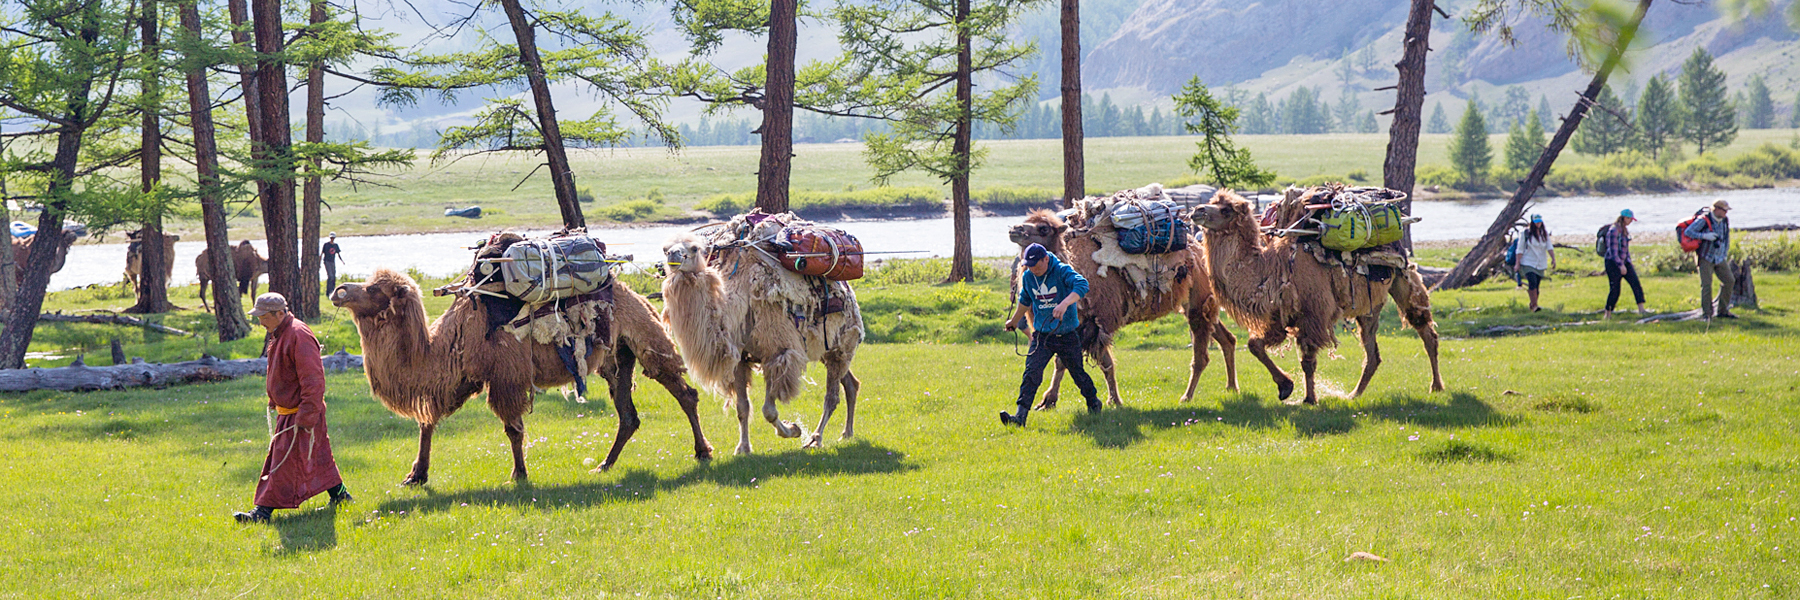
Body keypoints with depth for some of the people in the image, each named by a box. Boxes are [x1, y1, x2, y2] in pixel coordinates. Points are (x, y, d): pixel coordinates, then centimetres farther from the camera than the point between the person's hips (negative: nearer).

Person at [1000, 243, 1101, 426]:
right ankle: (1021, 416, -19)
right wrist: (1014, 321, 36)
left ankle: (1093, 402, 39)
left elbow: (1082, 285, -34)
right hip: (1042, 335, 3)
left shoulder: (1062, 271, -15)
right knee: (1032, 372, -13)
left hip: (1067, 335, -3)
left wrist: (1065, 304, -50)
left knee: (1077, 373, 11)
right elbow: (1025, 301, 21)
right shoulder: (1028, 277, 1)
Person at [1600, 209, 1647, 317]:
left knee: (1636, 284, -6)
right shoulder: (1614, 230, -15)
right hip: (1613, 263, -8)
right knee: (1614, 290, -4)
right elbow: (1613, 250, -20)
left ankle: (1641, 309, -10)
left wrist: (1629, 262, 23)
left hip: (1624, 262, 8)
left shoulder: (1624, 230, 13)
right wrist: (1621, 265, -23)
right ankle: (1608, 315, 9)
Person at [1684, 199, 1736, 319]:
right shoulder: (1704, 220, -15)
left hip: (1719, 258, 7)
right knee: (1706, 284, -11)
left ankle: (1723, 311, 11)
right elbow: (1688, 232, -19)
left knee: (1729, 281, 2)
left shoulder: (1725, 221, 6)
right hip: (1706, 258, -7)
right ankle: (1706, 313, -2)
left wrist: (1725, 254, 14)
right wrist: (1705, 236, -28)